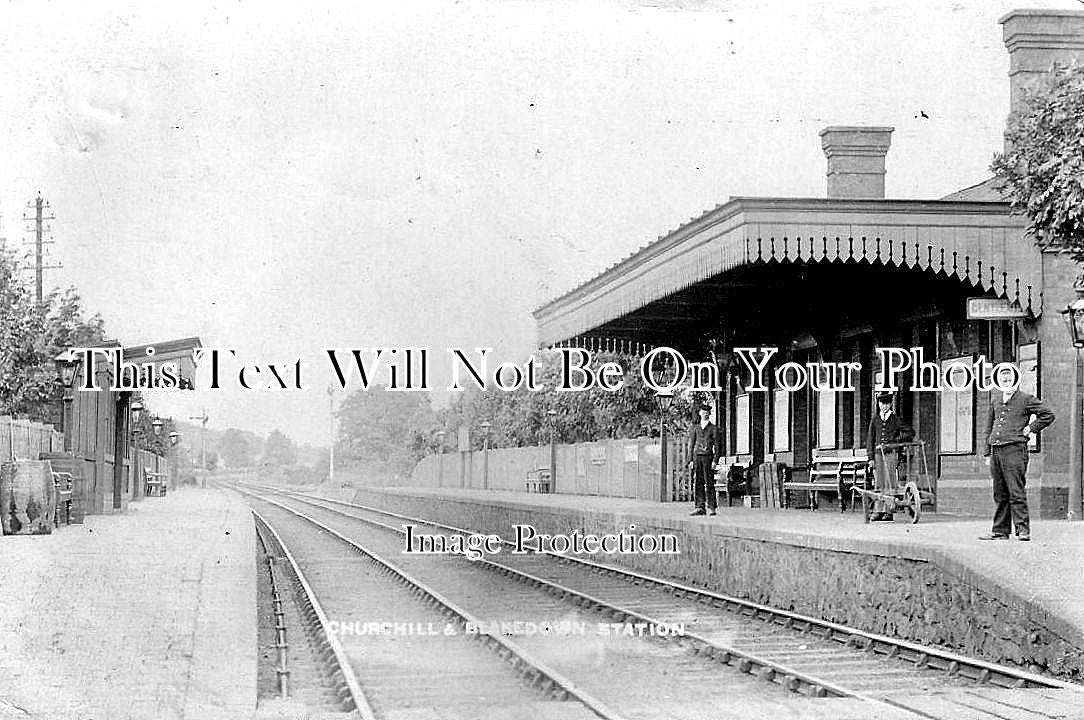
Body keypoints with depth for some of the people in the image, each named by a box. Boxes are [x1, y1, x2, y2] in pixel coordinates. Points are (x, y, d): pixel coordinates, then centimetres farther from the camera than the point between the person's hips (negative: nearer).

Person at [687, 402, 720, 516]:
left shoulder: (713, 428, 5)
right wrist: (690, 460, 5)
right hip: (697, 457, 3)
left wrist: (715, 461, -7)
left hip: (708, 457, -3)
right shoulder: (695, 428, 15)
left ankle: (712, 507, -2)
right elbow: (691, 445, 14)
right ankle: (700, 507, 2)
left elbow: (717, 446, 2)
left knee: (709, 483, -5)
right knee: (697, 483, 0)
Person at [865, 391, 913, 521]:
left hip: (892, 453, -3)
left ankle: (889, 511, -4)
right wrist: (871, 457, 3)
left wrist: (896, 440, -6)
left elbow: (910, 433, 6)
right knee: (879, 483, 2)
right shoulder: (875, 419, 11)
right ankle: (878, 511, 3)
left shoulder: (896, 419, 4)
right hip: (878, 454, 3)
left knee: (891, 483, -5)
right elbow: (870, 438, 10)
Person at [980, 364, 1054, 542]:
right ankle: (1000, 531, 11)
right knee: (1000, 495, 8)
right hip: (996, 451, 6)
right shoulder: (995, 399, 17)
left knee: (1016, 492, -11)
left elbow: (1048, 415, 4)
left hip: (1015, 449, -6)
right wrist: (988, 453, 18)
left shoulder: (1026, 399, 1)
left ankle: (1023, 530, -10)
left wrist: (1030, 429, -3)